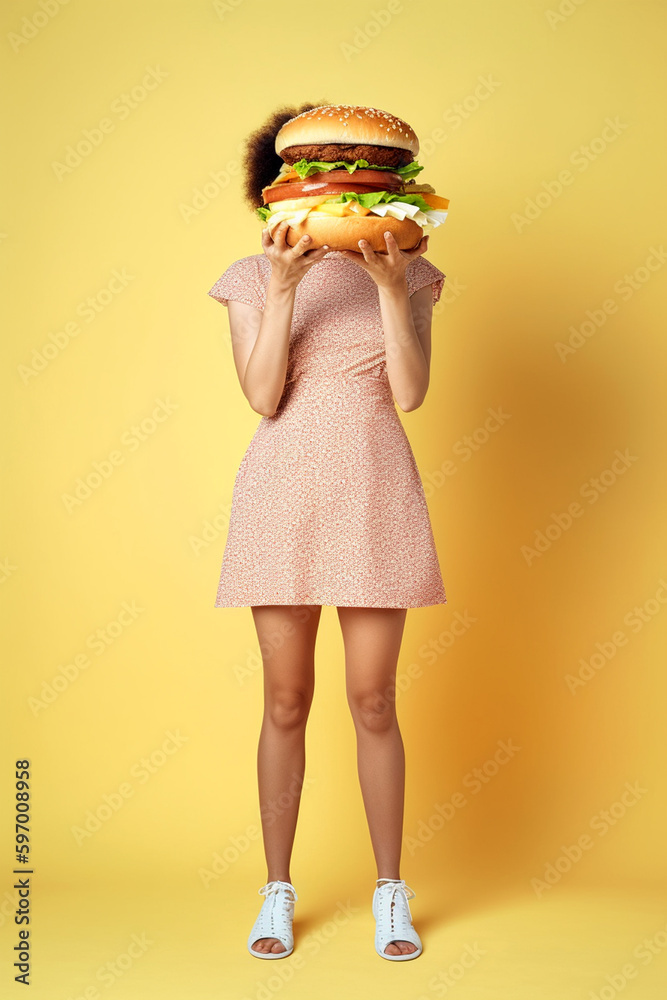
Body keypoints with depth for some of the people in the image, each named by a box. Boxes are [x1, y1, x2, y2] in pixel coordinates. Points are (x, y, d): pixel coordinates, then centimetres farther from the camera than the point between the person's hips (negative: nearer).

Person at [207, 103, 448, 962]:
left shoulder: (407, 273, 8)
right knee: (286, 700, 5)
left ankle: (391, 891, 20)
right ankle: (278, 890, 21)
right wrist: (283, 289, -14)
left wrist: (390, 286, -12)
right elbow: (263, 398, -6)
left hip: (373, 492, 0)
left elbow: (411, 393, -4)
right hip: (283, 490, 0)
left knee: (373, 700, 3)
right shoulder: (252, 279, 7)